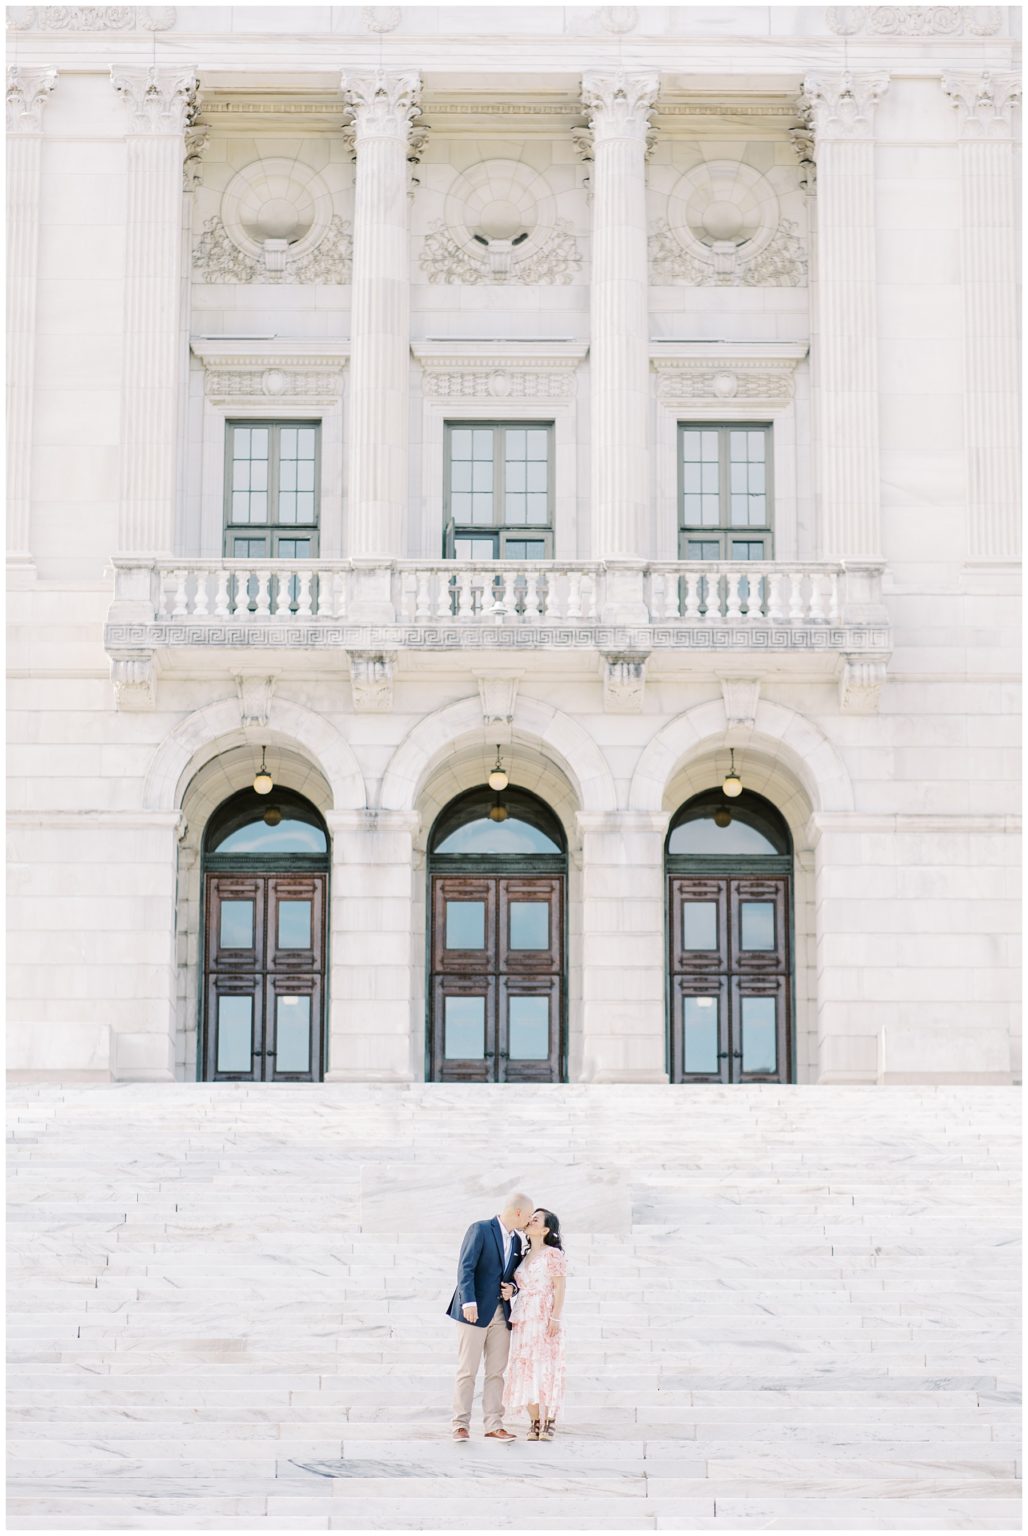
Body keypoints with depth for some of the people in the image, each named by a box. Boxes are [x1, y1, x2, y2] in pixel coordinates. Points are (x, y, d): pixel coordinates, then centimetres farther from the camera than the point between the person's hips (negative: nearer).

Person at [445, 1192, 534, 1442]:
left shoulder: (516, 1241, 15)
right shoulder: (480, 1230, -7)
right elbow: (465, 1267, -15)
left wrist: (513, 1289, 0)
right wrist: (469, 1302, -25)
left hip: (500, 1314, 6)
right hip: (475, 1311, -6)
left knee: (496, 1372, 3)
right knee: (467, 1371, -4)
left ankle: (493, 1425, 4)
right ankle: (461, 1424, -1)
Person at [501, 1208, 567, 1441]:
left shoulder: (553, 1254, -5)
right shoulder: (525, 1255, 16)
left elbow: (560, 1288, -9)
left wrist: (555, 1318, -17)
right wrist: (511, 1290, -3)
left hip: (546, 1319, -6)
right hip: (524, 1320, 6)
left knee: (546, 1368, -6)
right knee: (526, 1369, 1)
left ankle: (550, 1423, -1)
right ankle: (535, 1423, 6)